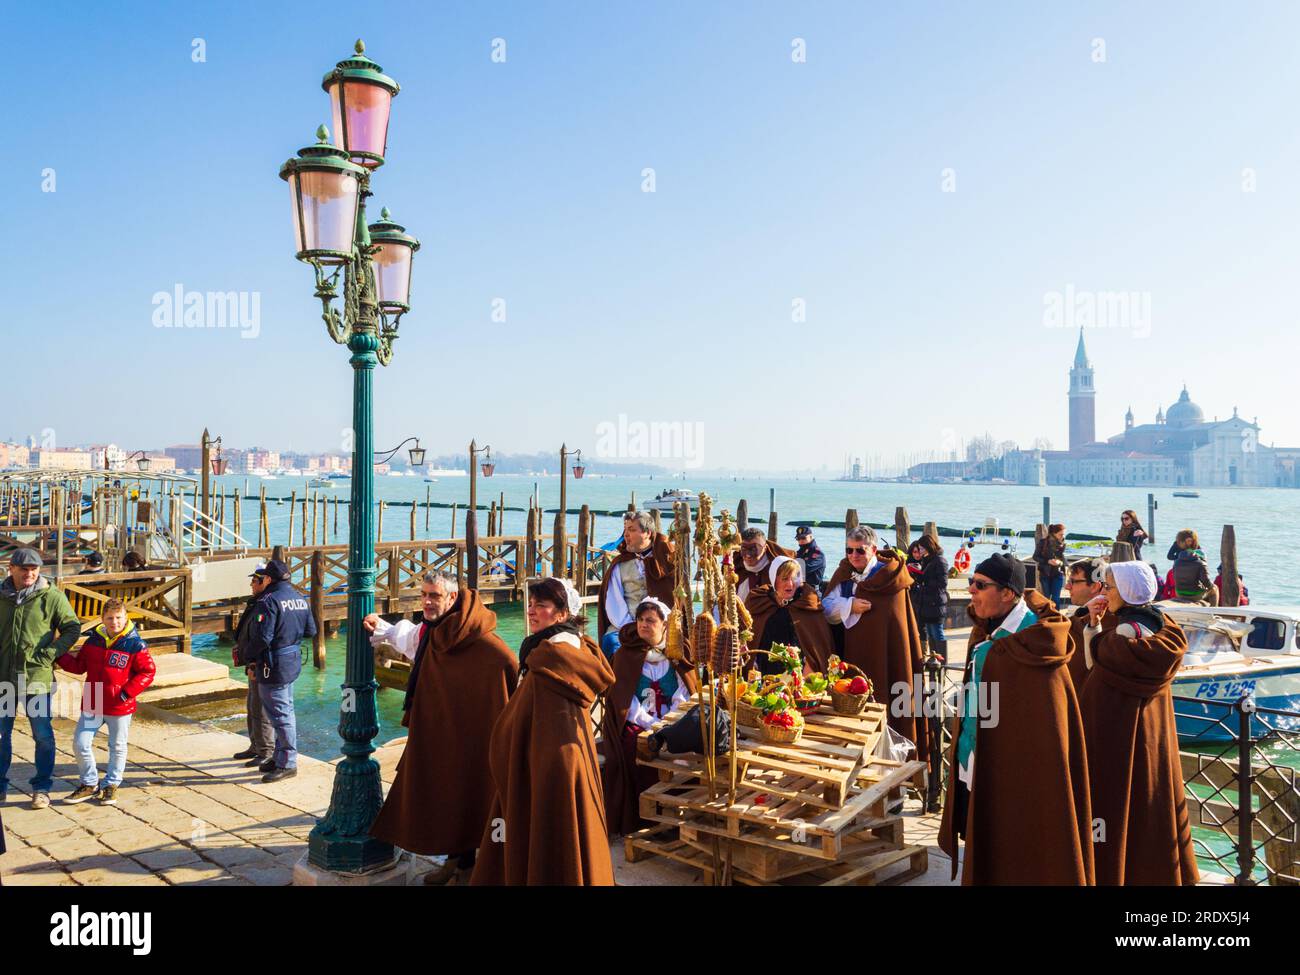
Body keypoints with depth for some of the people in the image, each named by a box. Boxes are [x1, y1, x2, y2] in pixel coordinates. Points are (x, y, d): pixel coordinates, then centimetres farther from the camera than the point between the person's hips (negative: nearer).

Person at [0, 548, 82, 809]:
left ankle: (41, 788, 17)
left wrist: (49, 655, -11)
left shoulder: (51, 596, -5)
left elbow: (73, 629, -1)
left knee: (43, 735, 4)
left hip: (36, 677, -3)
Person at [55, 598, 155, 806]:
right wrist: (59, 657, -1)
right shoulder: (93, 641, 1)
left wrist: (127, 693, -17)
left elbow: (147, 672, -10)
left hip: (120, 708, -3)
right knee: (80, 744, 4)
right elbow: (79, 665, 12)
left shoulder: (135, 645, -13)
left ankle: (111, 785, 30)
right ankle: (90, 784, 24)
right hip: (92, 705, 4)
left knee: (117, 748, 11)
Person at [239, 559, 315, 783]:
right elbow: (310, 630, 11)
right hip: (293, 662, 9)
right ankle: (281, 756, 30)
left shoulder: (268, 600, -19)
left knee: (280, 714, -2)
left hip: (274, 666, -9)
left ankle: (287, 764, 4)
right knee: (286, 710, 18)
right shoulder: (300, 598, 7)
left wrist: (248, 655, -7)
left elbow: (262, 637, -23)